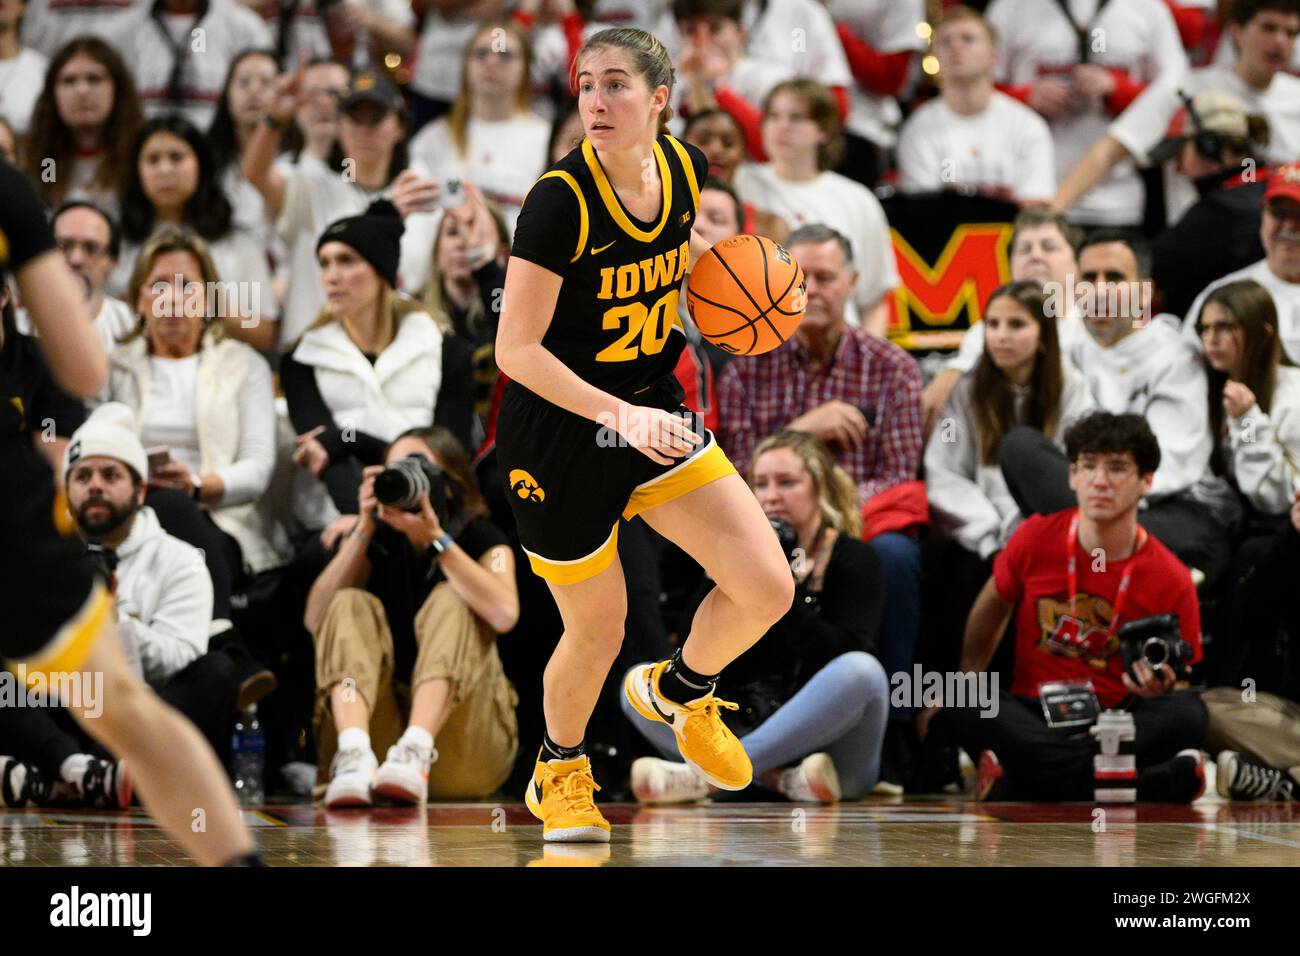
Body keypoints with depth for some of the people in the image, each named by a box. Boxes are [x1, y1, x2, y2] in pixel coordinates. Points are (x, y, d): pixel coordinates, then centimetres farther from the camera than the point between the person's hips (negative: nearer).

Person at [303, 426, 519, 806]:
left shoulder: (481, 538, 4)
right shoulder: (377, 541, 12)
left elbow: (504, 615, -20)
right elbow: (316, 619, -6)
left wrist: (434, 537, -23)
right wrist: (363, 530, -12)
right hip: (376, 733, 2)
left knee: (450, 602, -19)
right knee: (351, 605, -14)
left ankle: (416, 751, -45)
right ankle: (355, 754, -43)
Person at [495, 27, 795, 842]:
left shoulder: (685, 168, -6)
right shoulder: (561, 199, -24)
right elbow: (517, 349, -24)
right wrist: (619, 415, -33)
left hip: (652, 410, 5)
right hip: (557, 434, -5)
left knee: (767, 589, -6)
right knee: (598, 633, 6)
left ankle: (678, 691, 28)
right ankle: (559, 773, 38)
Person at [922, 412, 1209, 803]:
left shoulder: (1171, 580, -4)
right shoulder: (1035, 539, 0)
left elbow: (1180, 689, 2)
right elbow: (991, 607, 21)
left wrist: (1162, 690, -20)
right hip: (1033, 716, 1)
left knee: (1189, 713, -34)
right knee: (953, 710, -31)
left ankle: (1012, 778, -39)